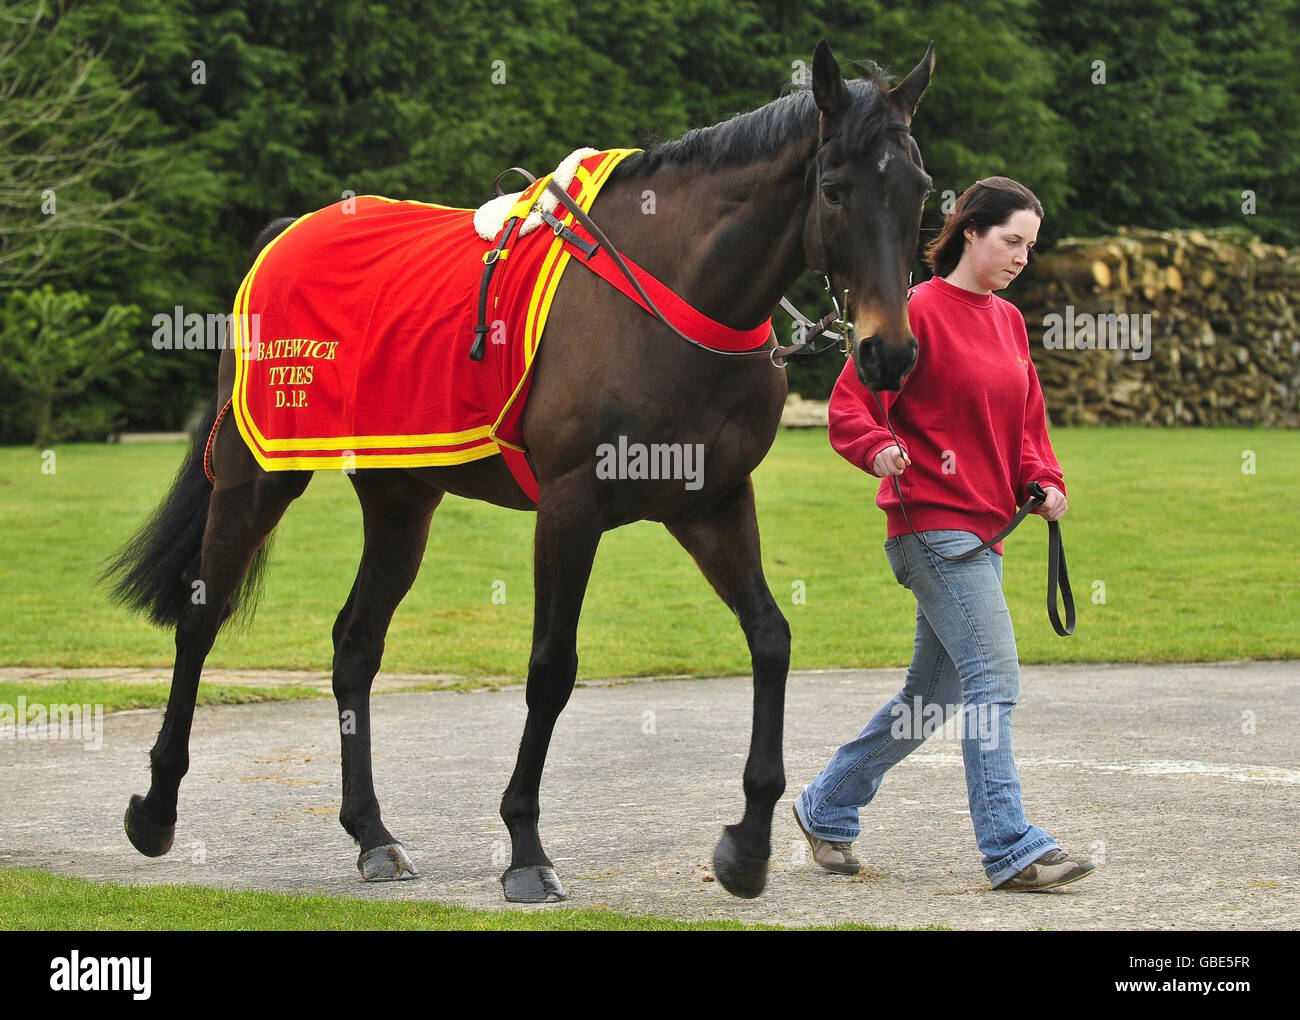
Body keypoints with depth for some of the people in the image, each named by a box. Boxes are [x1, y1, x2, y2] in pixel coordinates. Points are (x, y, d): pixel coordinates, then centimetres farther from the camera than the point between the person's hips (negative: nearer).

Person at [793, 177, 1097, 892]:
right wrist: (879, 450, -30)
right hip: (933, 522, -9)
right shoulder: (918, 311, -8)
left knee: (933, 696, 14)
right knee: (992, 678, -15)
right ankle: (1011, 851, -16)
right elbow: (849, 407, -10)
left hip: (982, 528, 9)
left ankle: (827, 808, 28)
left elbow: (1025, 421, 22)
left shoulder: (1008, 321, 16)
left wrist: (1044, 482, 4)